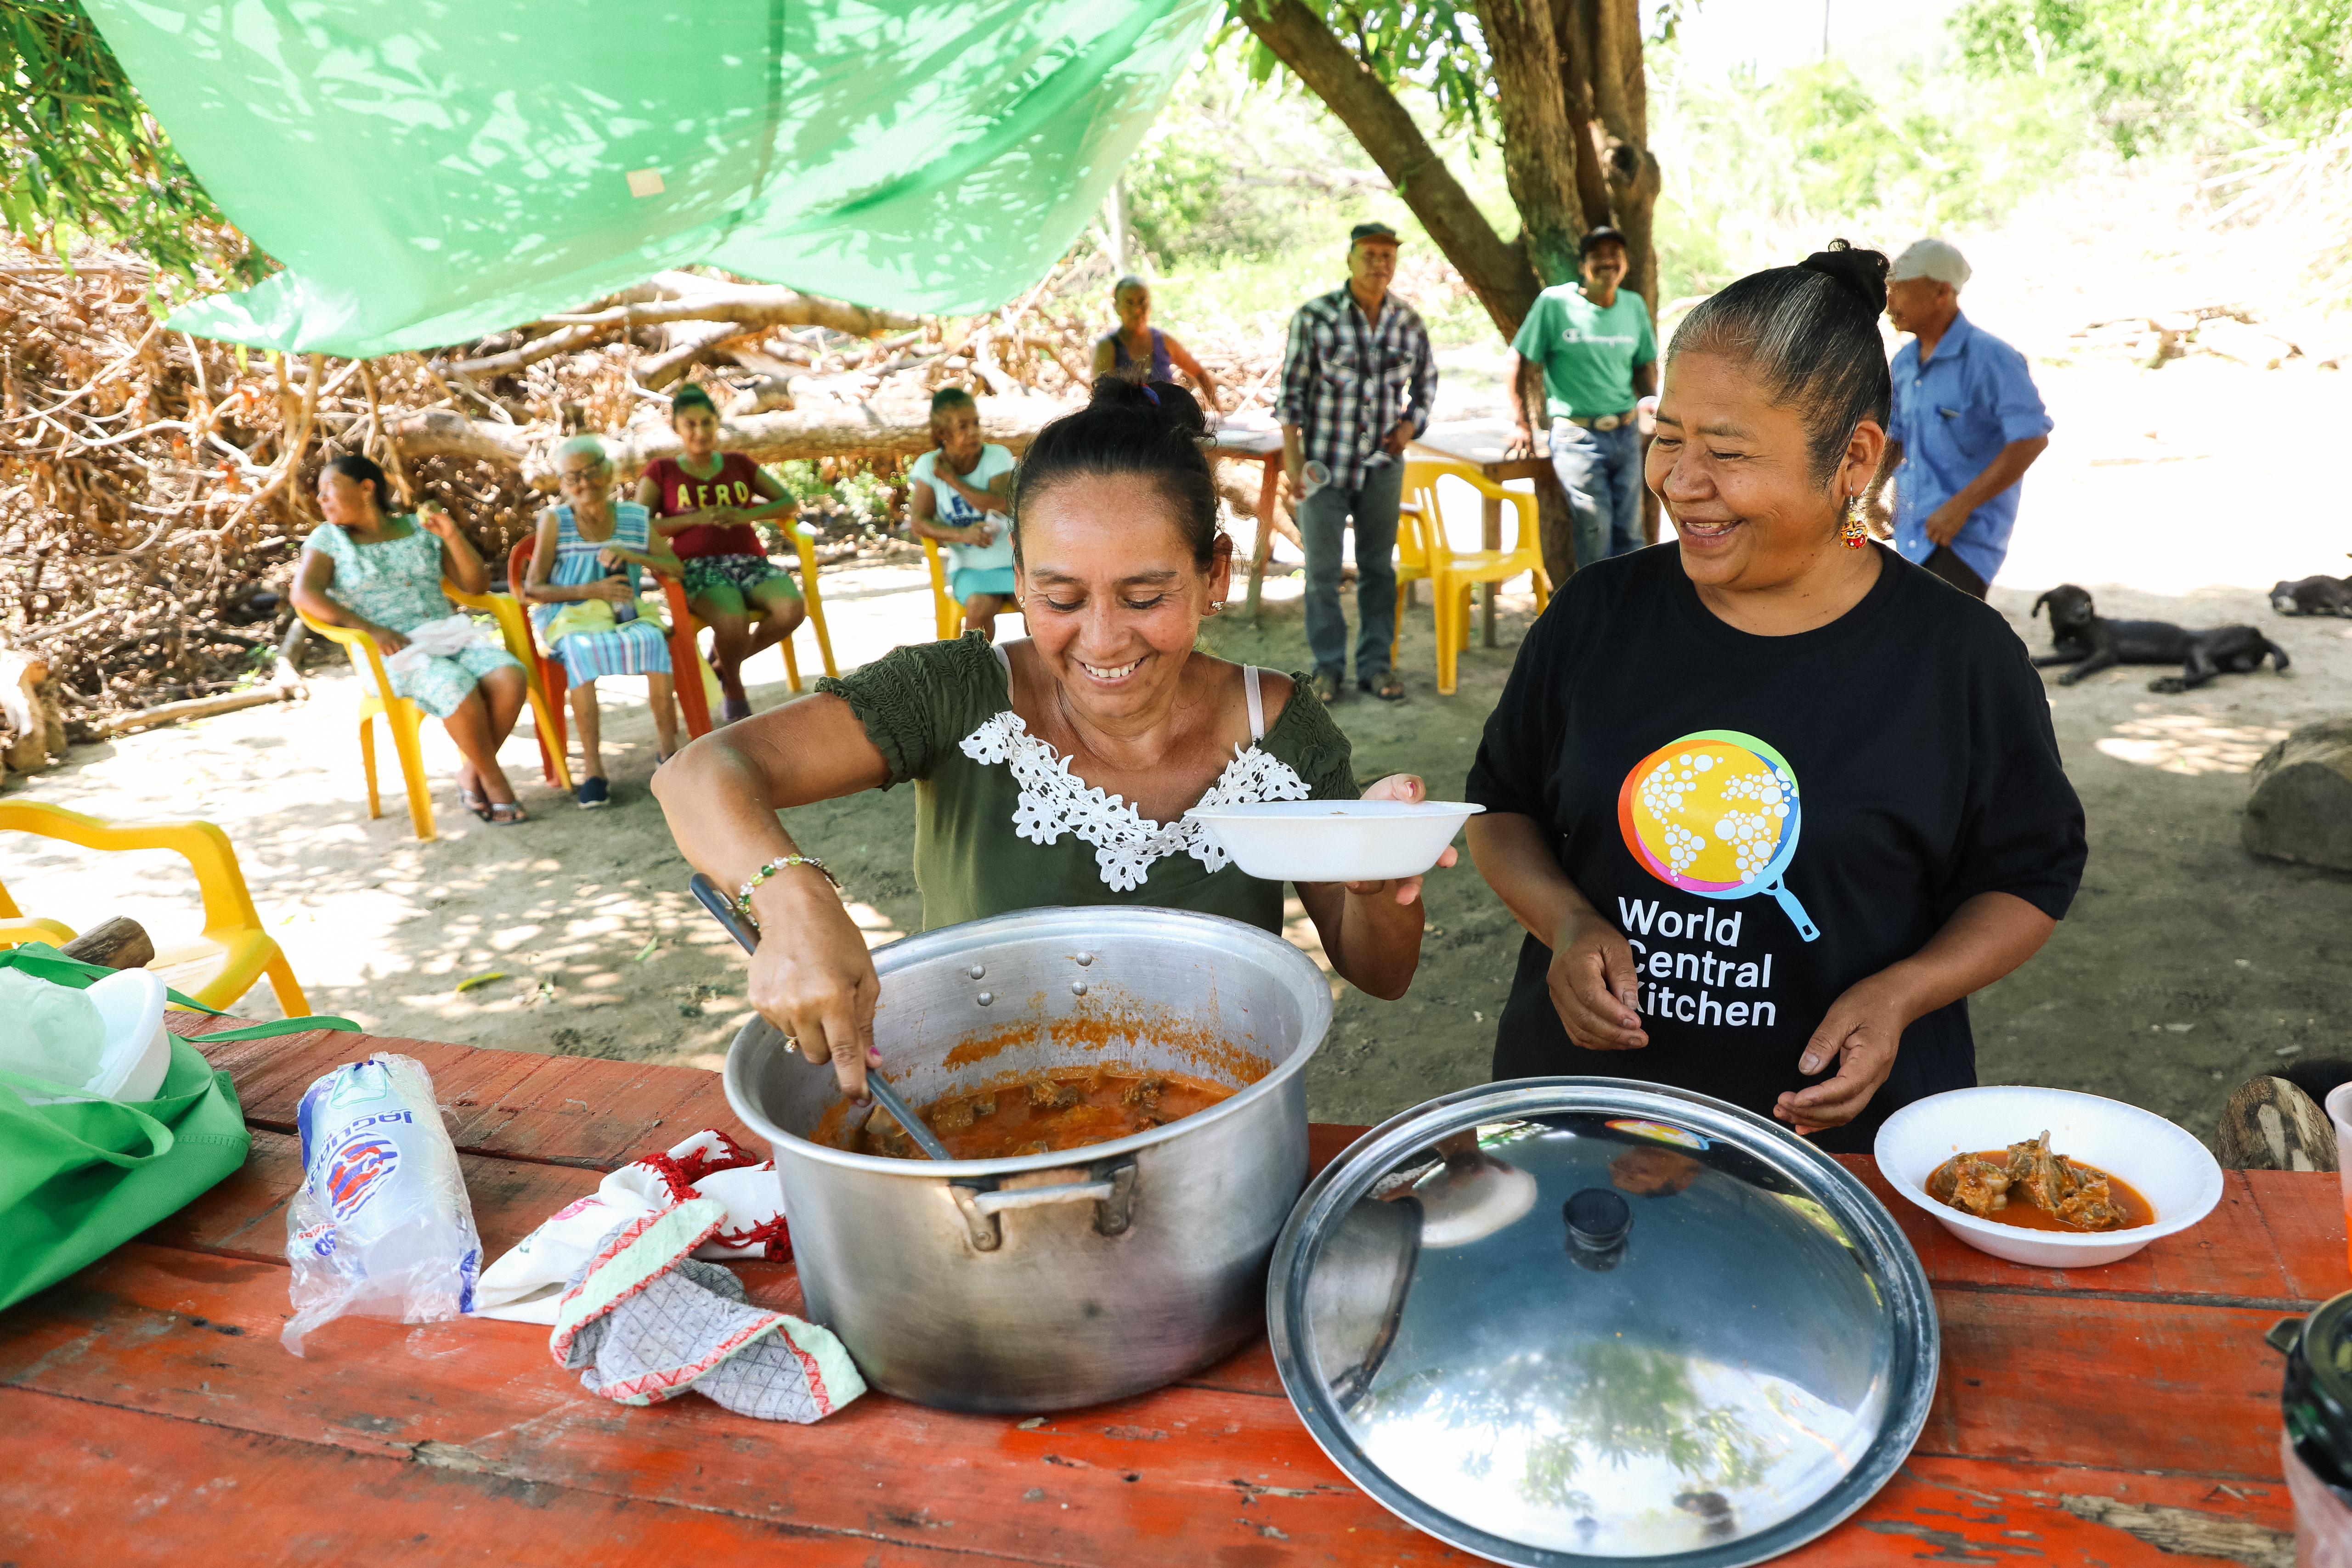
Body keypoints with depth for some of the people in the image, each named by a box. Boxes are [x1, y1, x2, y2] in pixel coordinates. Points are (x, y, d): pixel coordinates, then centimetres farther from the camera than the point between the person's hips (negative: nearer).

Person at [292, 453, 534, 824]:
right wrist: (372, 630, -20)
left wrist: (452, 535, -5)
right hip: (390, 655, -3)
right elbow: (305, 594, -8)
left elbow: (478, 585, 11)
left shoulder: (420, 529, 15)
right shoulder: (329, 538, 9)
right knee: (460, 691, -35)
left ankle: (471, 773, -8)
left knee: (511, 678, -28)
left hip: (451, 639, 3)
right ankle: (494, 781, -15)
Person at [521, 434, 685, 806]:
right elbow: (532, 591, -5)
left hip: (624, 614, 2)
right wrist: (590, 590, -17)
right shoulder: (555, 521, -1)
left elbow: (677, 569, 3)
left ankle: (667, 748, -17)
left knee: (652, 639, -31)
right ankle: (593, 769, -30)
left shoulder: (636, 518, 7)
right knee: (581, 649, -36)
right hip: (567, 615, -2)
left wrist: (634, 556, -14)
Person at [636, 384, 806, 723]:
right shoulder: (661, 471, 13)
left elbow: (787, 502, 15)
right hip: (698, 567, -3)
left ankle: (724, 663, -2)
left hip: (750, 561, 3)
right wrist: (696, 518, -9)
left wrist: (744, 515, -4)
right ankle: (734, 691, -5)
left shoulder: (738, 463, 21)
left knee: (792, 608, -30)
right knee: (732, 620, -37)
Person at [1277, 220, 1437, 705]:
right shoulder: (1314, 316, -8)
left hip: (1383, 464, 3)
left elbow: (1426, 379, 16)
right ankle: (1328, 666, 15)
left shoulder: (1407, 321, 2)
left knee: (1379, 566, 9)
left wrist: (1411, 424, -1)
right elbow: (1292, 389, -5)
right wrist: (1292, 456, -10)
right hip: (1324, 463, -3)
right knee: (1322, 569, 2)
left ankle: (1376, 664, 19)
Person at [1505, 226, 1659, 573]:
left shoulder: (1635, 306, 8)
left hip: (1626, 432, 4)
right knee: (1596, 532, -4)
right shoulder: (1555, 302, -6)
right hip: (1577, 437, -4)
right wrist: (1520, 425, -7)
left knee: (1629, 533, 7)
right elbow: (1519, 361, -3)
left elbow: (1645, 364, 18)